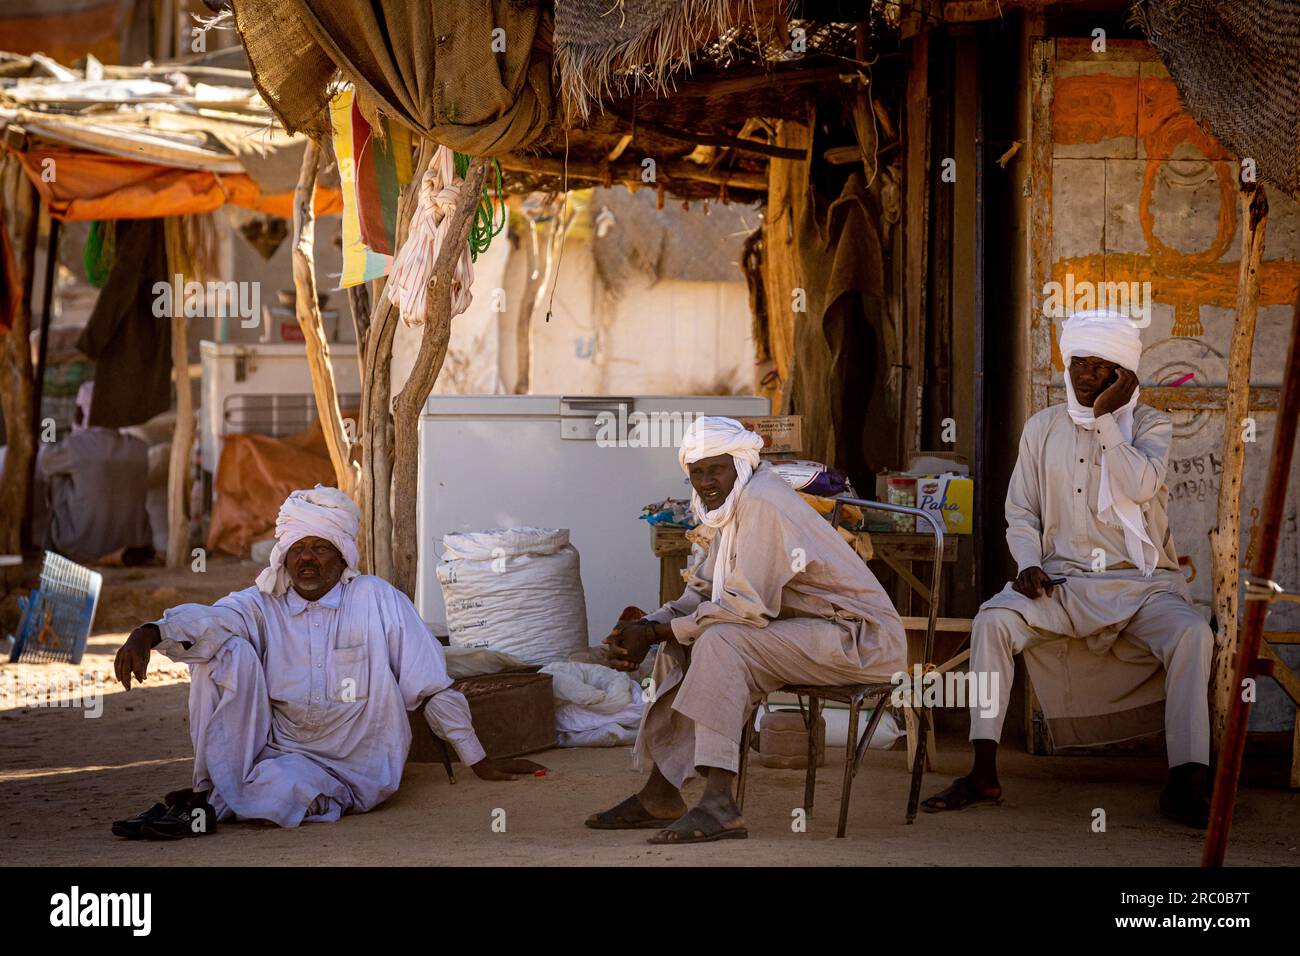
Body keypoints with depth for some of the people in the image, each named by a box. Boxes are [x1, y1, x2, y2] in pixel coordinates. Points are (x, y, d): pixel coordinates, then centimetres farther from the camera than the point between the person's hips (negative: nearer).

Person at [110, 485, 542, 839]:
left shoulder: (380, 601, -2)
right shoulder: (262, 605, 4)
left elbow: (433, 688, 1)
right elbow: (209, 620, -19)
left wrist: (479, 761, 5)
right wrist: (149, 633, -40)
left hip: (350, 770, -3)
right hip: (275, 747, 4)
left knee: (282, 785, -39)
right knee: (226, 650, -16)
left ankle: (210, 807, -14)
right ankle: (213, 786, -18)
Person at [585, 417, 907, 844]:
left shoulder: (762, 504, -20)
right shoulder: (734, 504, 12)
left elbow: (746, 608, -24)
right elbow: (703, 592, 15)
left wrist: (657, 632, -17)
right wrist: (646, 627, -3)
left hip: (860, 638, -10)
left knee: (720, 642, -28)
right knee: (683, 644, 5)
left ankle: (720, 804, -32)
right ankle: (661, 794, 4)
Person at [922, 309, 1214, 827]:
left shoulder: (1149, 425, 5)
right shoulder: (1042, 429, 13)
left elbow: (1138, 486, -15)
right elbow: (1021, 513, 12)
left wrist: (1105, 416, -13)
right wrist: (1029, 564, -7)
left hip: (1142, 583, -2)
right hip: (1062, 581, 2)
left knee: (1193, 634, -32)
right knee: (992, 620, -27)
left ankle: (1185, 783, -31)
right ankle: (983, 774, -24)